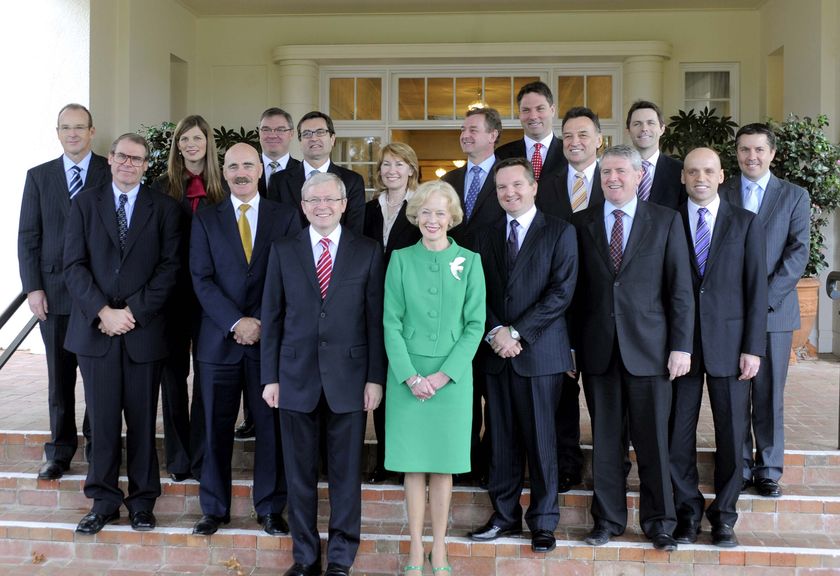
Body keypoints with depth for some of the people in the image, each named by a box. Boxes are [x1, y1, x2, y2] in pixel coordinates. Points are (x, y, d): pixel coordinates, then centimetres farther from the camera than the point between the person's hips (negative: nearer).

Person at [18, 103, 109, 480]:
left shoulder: (113, 173, 2)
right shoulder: (39, 176, 8)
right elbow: (28, 237, 7)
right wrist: (33, 288, -2)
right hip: (54, 292, 2)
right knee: (59, 377, 8)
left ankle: (97, 445, 19)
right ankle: (60, 452, 17)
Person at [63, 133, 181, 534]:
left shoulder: (164, 208, 6)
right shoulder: (86, 203, 8)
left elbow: (169, 267, -2)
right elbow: (74, 265, 1)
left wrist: (132, 311, -11)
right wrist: (103, 312, -11)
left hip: (144, 330, -1)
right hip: (94, 327, 1)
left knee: (143, 419, 6)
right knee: (102, 419, 4)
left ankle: (142, 499, 18)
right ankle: (104, 500, 17)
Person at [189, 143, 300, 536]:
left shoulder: (285, 217, 6)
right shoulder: (206, 220, 8)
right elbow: (201, 279, -1)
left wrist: (264, 324, -9)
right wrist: (236, 322, -12)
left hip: (271, 337, 0)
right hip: (219, 338, 1)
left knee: (271, 425, 4)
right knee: (217, 426, 6)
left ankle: (270, 508, 17)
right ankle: (214, 508, 19)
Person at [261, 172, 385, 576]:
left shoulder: (368, 252, 3)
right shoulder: (283, 251, 6)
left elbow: (376, 318, 1)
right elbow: (272, 317, 6)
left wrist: (375, 377, -3)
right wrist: (270, 377, 2)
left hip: (348, 376, -1)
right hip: (296, 376, 1)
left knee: (346, 471, 6)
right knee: (299, 471, 8)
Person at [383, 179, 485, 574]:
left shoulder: (469, 261, 1)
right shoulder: (400, 260, 2)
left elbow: (475, 324, -1)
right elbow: (391, 322, -1)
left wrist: (444, 374, -10)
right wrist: (411, 376, -11)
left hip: (452, 374, 0)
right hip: (407, 374, 0)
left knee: (443, 464, 6)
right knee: (413, 464, 5)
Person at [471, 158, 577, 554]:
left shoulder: (559, 232, 0)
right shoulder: (488, 237, 15)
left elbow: (562, 291, -9)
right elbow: (481, 294, 11)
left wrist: (517, 332, -13)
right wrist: (495, 332, -8)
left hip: (539, 352, -4)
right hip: (497, 353, 4)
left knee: (541, 440, 2)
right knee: (502, 440, 8)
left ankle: (543, 521, 13)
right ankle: (505, 515, 18)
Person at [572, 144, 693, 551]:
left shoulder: (666, 221, 3)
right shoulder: (581, 223, 7)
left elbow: (680, 289, 0)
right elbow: (575, 289, 6)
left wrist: (681, 346, -6)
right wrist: (571, 345, 2)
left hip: (649, 347, -1)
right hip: (598, 349, 2)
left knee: (653, 438, 5)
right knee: (604, 438, 9)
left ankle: (659, 522, 19)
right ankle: (608, 519, 21)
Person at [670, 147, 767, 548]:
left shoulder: (746, 223, 5)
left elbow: (756, 288, 1)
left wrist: (753, 347, -5)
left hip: (729, 342, 0)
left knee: (731, 431, 6)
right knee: (679, 431, 4)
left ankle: (724, 514, 21)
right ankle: (688, 510, 21)